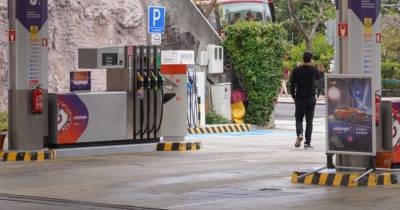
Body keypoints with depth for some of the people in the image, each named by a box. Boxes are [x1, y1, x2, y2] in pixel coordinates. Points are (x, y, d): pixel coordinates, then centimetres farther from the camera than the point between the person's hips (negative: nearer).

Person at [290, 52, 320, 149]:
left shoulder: (296, 70, -3)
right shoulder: (314, 70, -3)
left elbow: (292, 85, -2)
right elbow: (318, 78, 20)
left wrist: (293, 96, 11)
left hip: (299, 98, 0)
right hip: (311, 98, 0)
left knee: (299, 118, 13)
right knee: (309, 121, 4)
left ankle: (299, 134, -15)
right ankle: (307, 142, 1)